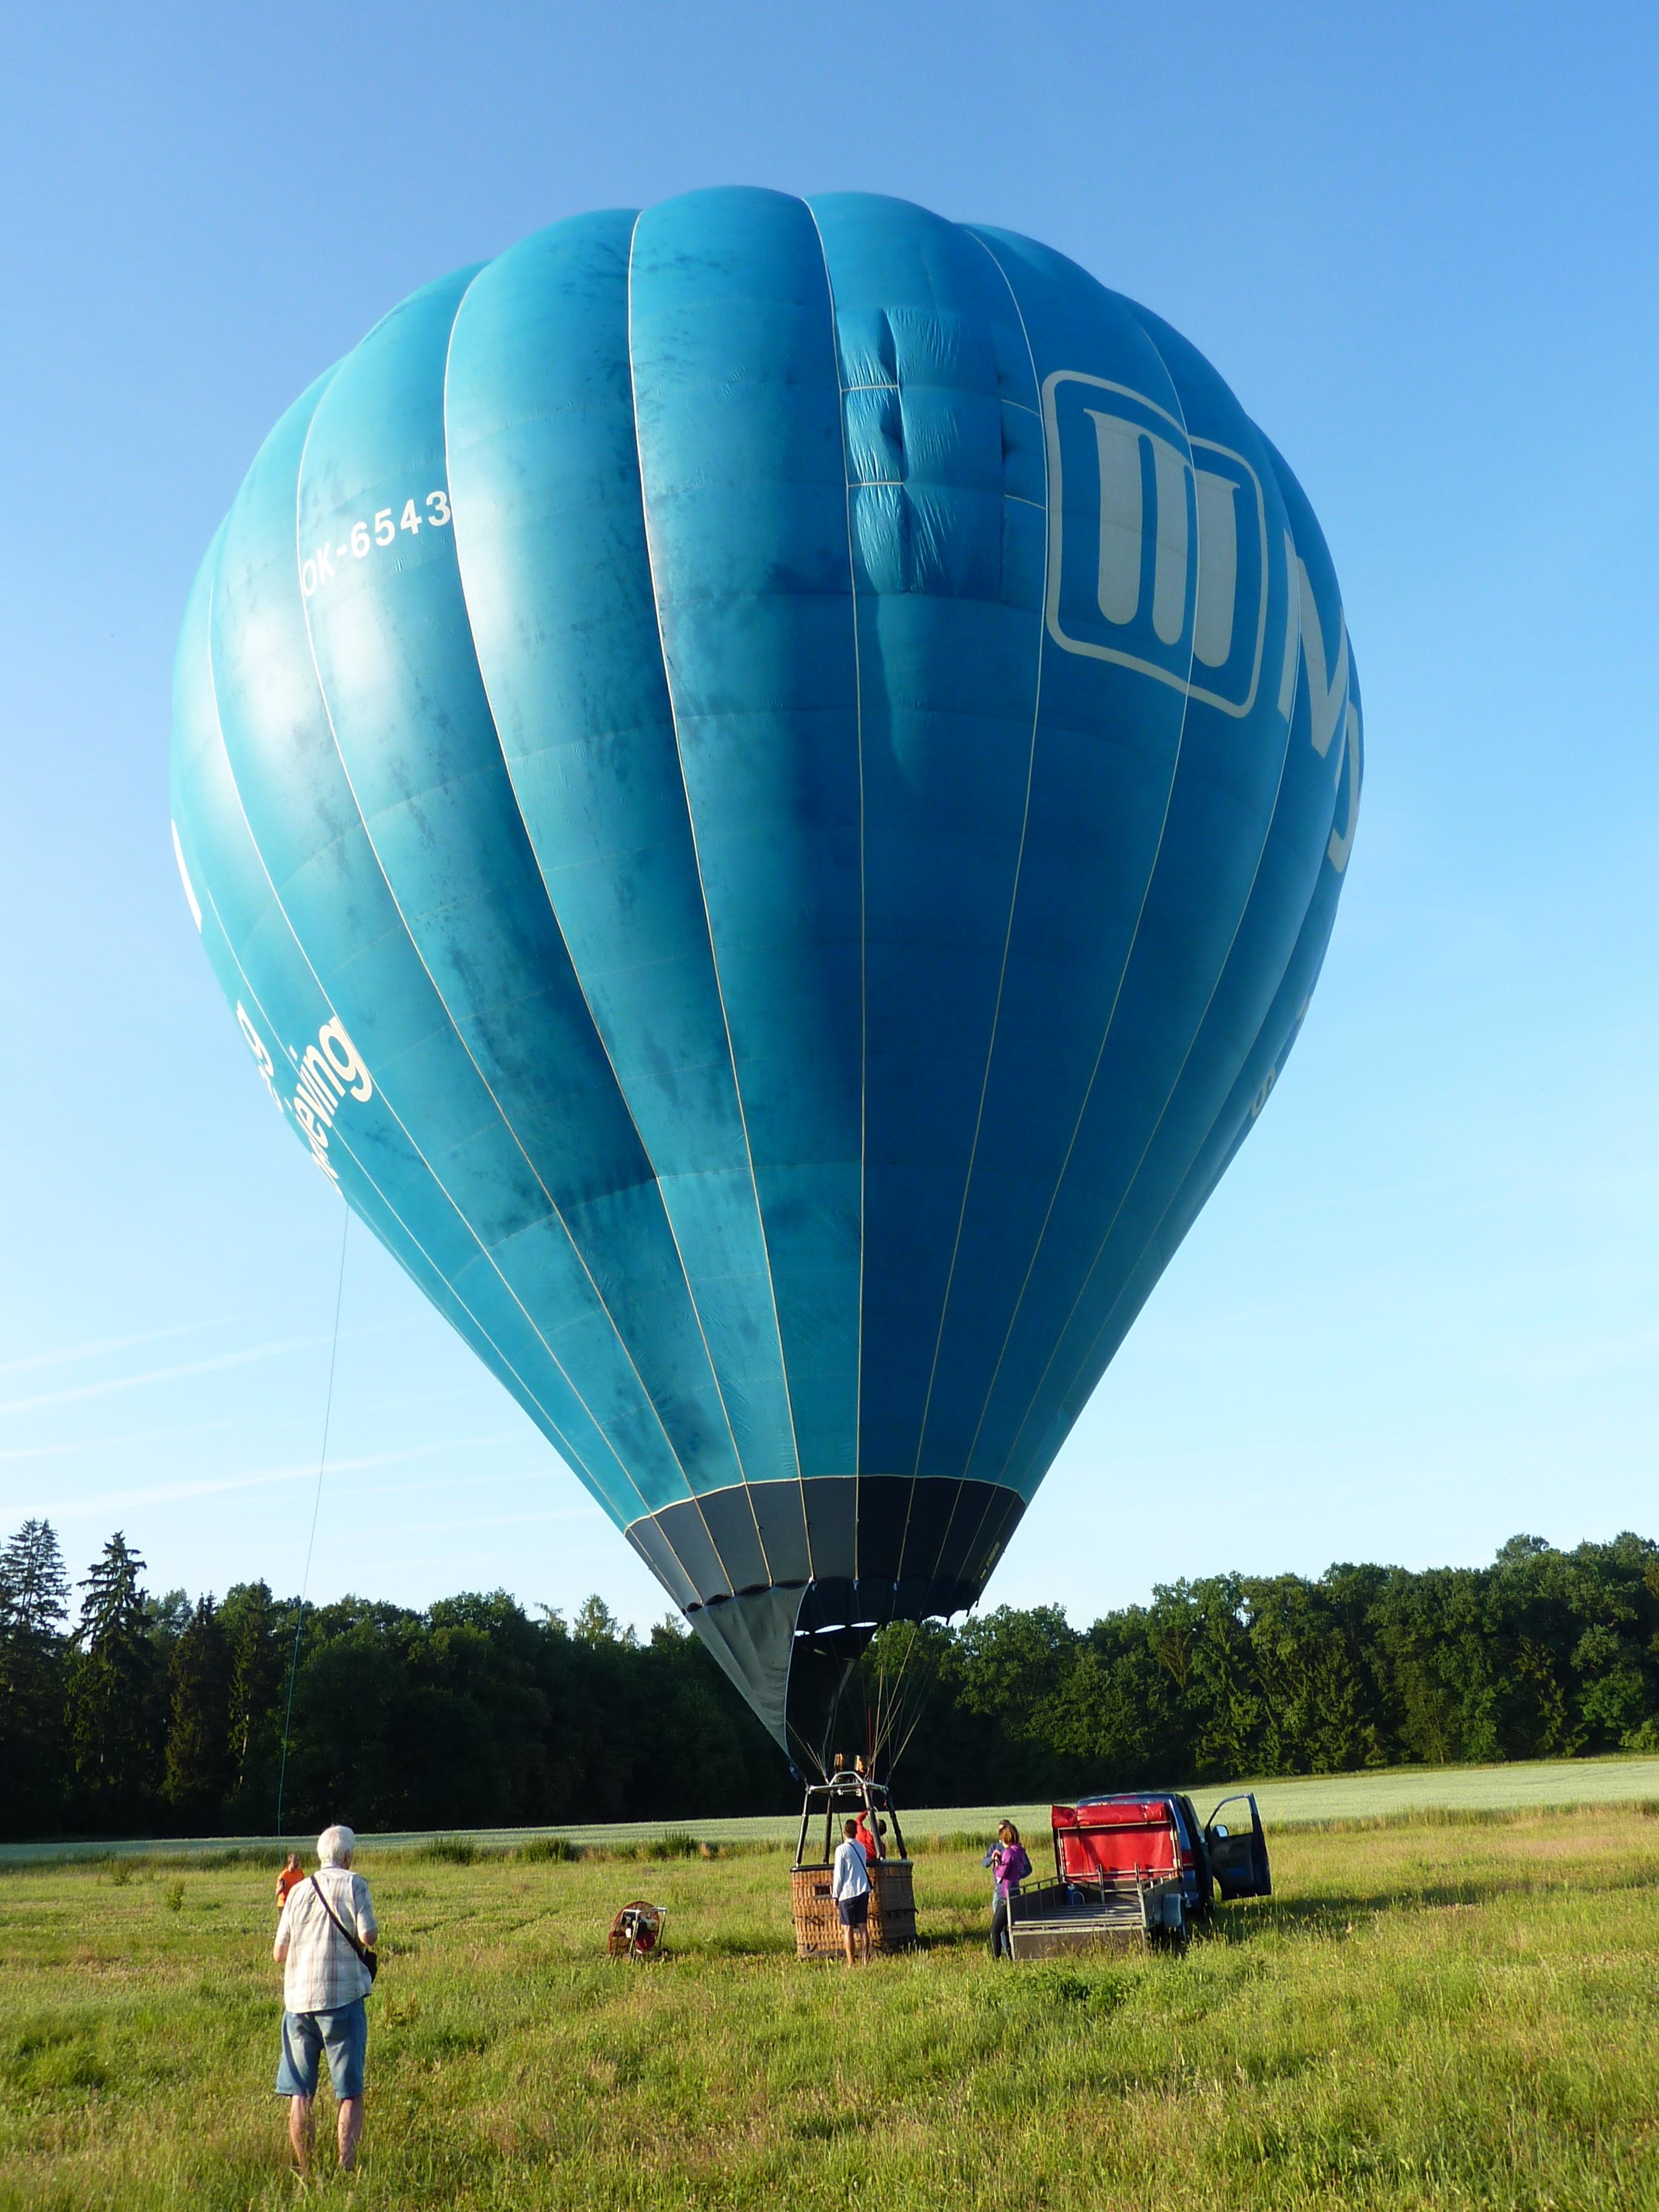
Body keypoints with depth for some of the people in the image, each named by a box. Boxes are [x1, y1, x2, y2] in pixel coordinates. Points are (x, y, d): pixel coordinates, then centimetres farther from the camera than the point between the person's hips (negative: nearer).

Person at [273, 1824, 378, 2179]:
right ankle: (346, 2172, -3)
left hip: (297, 2000, 4)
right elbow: (368, 1936, -12)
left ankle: (305, 2175, 14)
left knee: (300, 2094, 12)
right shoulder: (353, 1884, -2)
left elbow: (278, 1953, 13)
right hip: (342, 1998, -4)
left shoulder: (298, 1890, 11)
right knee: (351, 2093, 3)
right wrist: (369, 1933, 11)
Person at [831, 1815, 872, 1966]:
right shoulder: (862, 1848, 8)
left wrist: (835, 1896, -2)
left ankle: (851, 1962, -1)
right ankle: (866, 1960, 6)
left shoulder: (842, 1849, -10)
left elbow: (838, 1875, -9)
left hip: (848, 1893, -6)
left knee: (848, 1928, 0)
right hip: (863, 1891, 6)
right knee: (863, 1926, 7)